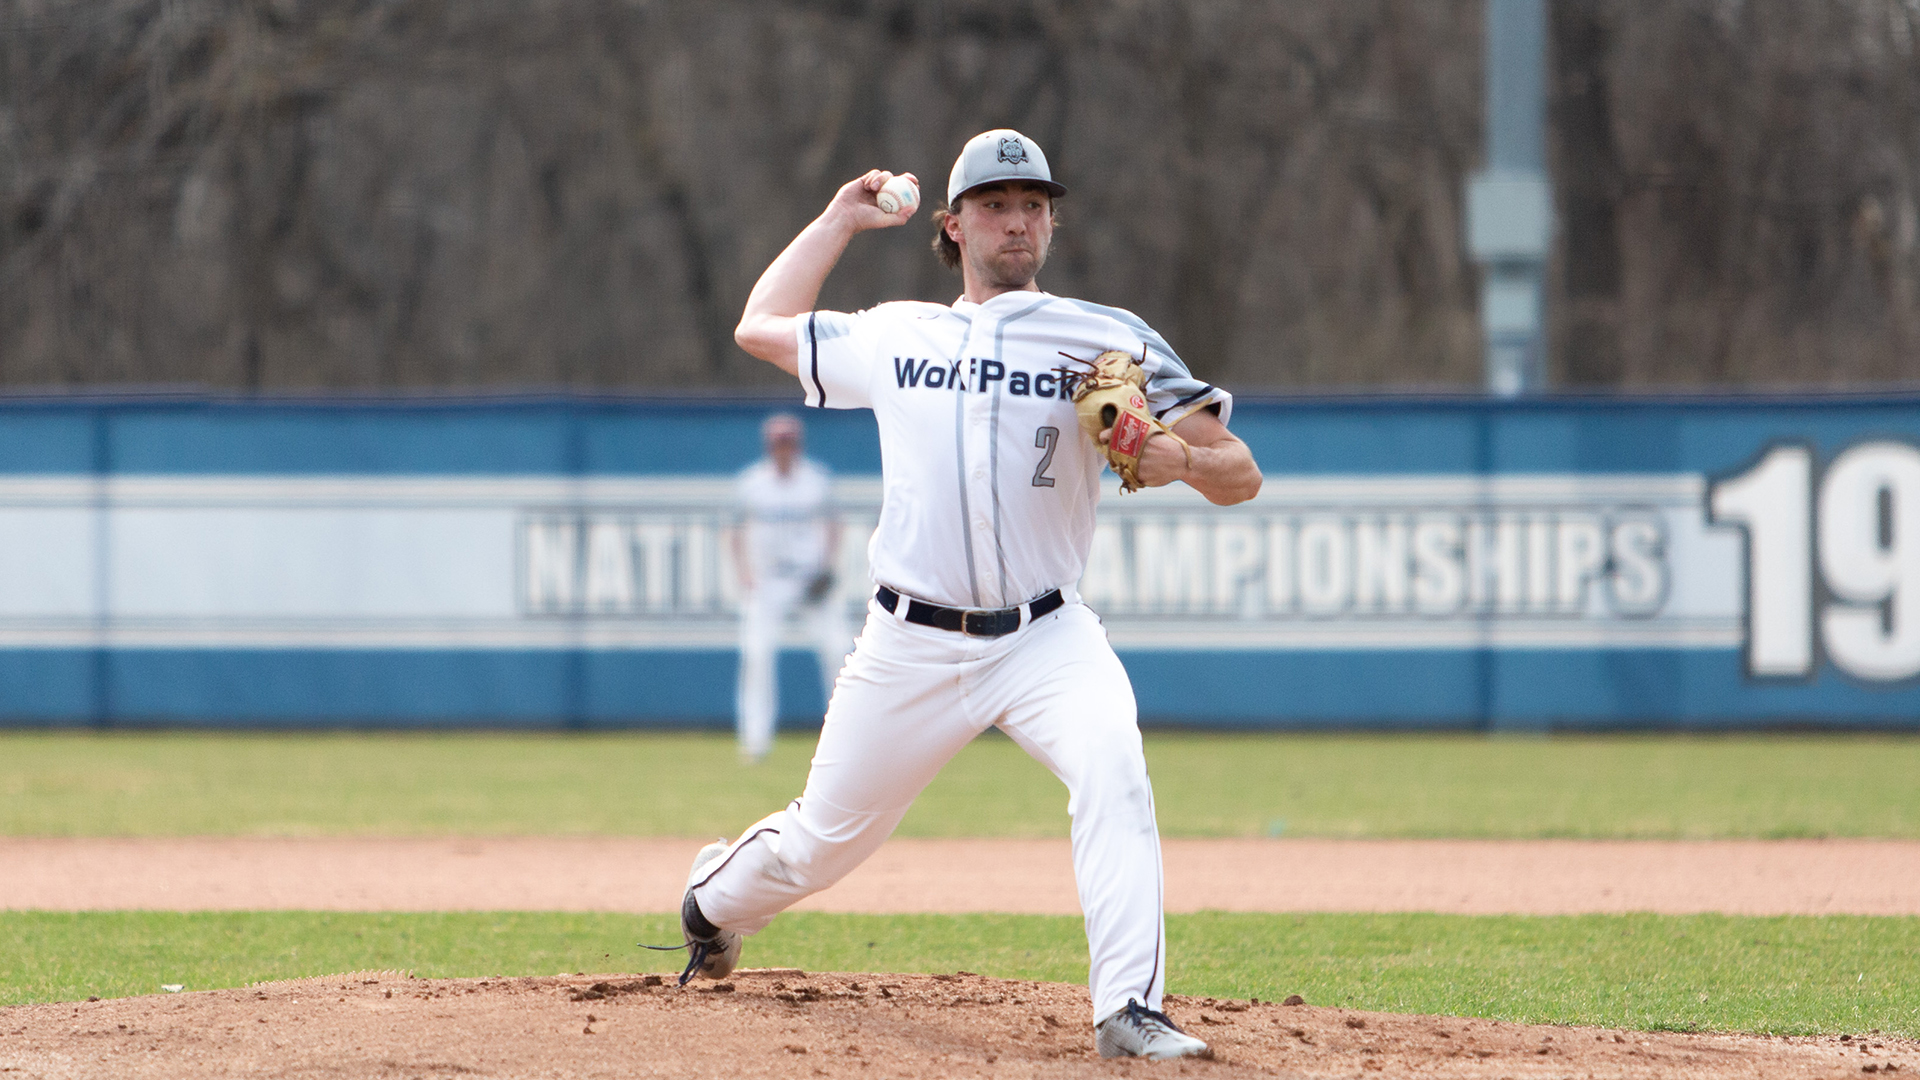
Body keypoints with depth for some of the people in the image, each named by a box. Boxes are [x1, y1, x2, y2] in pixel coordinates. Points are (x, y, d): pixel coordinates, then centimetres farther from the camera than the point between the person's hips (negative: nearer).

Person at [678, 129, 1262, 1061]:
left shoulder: (1106, 340, 1)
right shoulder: (894, 338, 10)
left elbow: (1240, 476, -4)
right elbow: (761, 327, 27)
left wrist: (1180, 459, -26)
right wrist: (841, 219, 25)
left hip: (1044, 637, -2)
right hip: (911, 645, 2)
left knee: (1111, 766, -31)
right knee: (822, 843, 10)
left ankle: (1129, 1011, -35)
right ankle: (714, 904, 44)